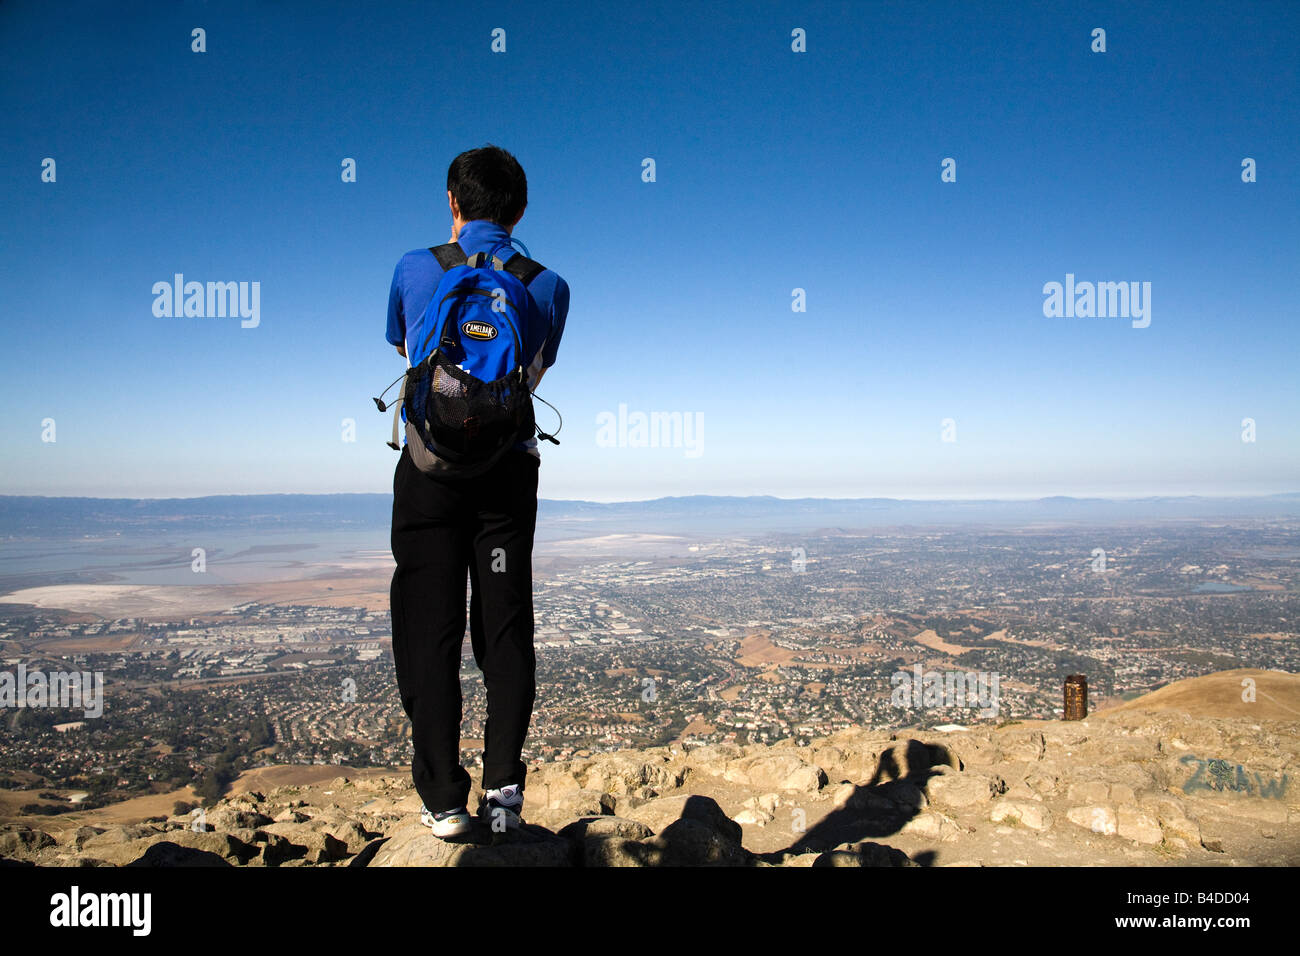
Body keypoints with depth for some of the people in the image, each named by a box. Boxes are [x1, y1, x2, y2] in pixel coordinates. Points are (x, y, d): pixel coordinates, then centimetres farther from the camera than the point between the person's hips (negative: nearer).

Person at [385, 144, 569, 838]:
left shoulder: (415, 269, 2)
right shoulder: (549, 286, 3)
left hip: (431, 466, -1)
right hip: (510, 467, 1)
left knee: (430, 631, 4)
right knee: (506, 627, 8)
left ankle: (444, 799, 7)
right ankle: (505, 787, 6)